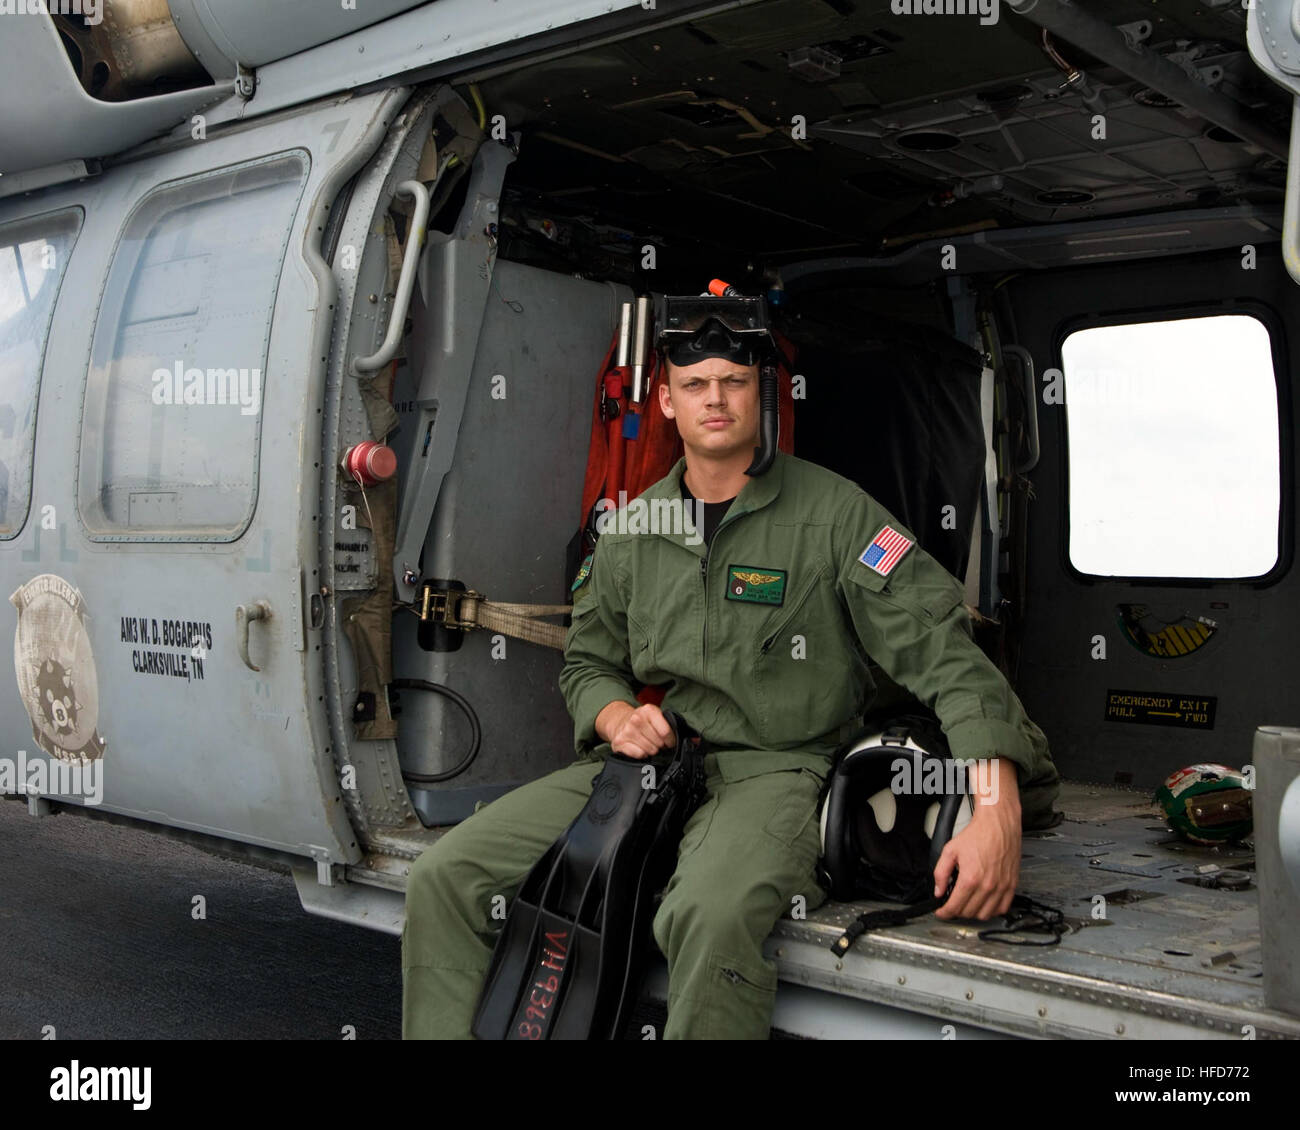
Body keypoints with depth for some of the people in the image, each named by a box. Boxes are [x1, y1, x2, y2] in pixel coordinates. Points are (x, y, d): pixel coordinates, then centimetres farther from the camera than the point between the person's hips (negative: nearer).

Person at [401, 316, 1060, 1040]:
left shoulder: (834, 510, -3)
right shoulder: (631, 529, 13)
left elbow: (942, 649, -10)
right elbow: (589, 661, 26)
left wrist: (998, 811, -23)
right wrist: (617, 718, 0)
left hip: (779, 768, -5)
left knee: (712, 915, -39)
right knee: (443, 881, -10)